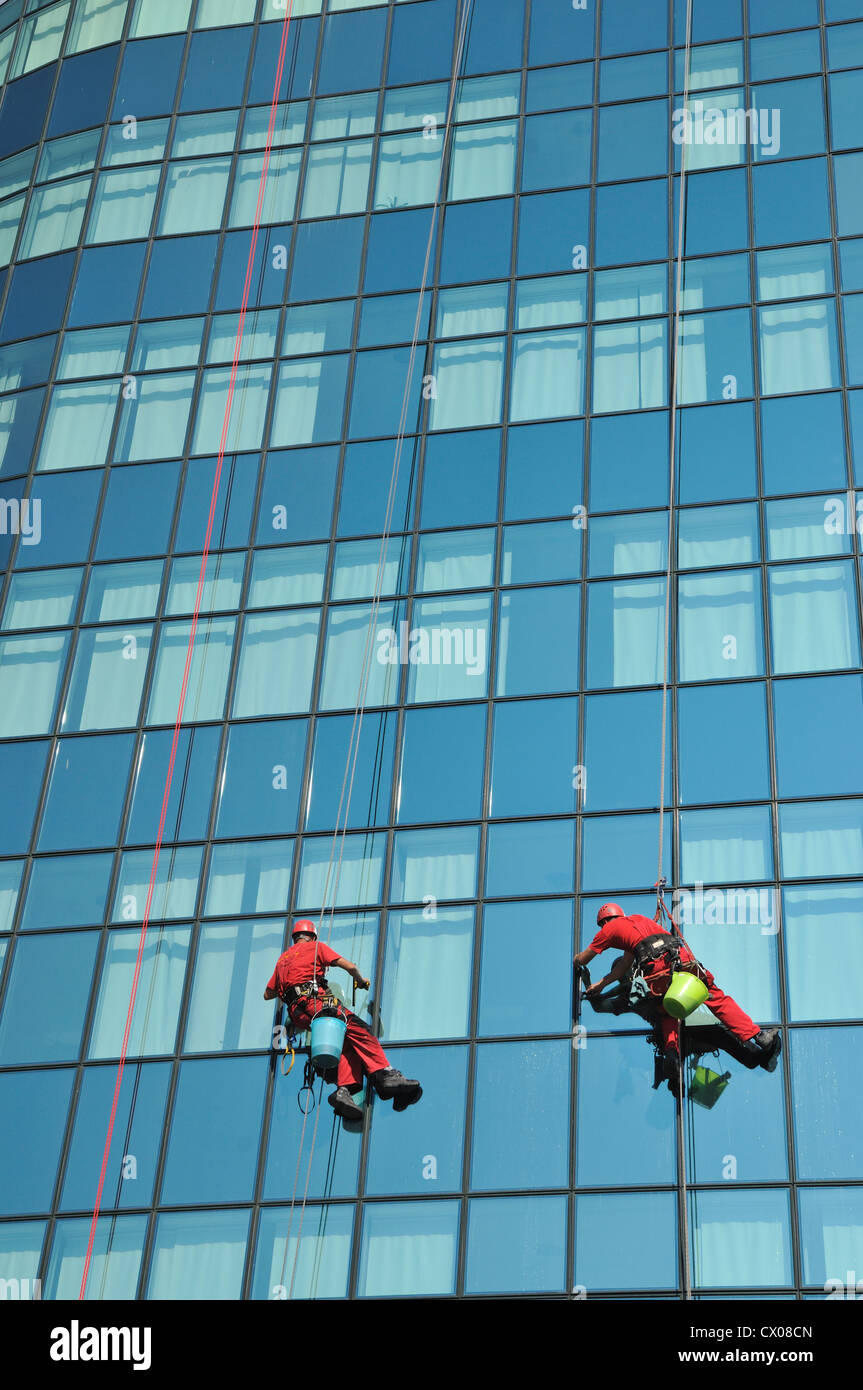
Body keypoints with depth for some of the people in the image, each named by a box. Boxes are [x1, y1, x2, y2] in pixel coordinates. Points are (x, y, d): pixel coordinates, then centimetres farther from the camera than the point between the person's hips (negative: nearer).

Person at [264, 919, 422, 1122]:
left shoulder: (283, 958, 32)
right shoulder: (316, 946, 16)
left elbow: (268, 994, 37)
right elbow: (350, 966, 9)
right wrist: (362, 981, 29)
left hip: (298, 1016, 6)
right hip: (315, 1001, -6)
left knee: (347, 1043, 0)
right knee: (358, 1030, -16)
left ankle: (345, 1089, -24)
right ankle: (385, 1075, -34)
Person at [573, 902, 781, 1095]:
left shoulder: (609, 929, 23)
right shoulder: (637, 919, 37)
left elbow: (582, 959, 34)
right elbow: (628, 959, 38)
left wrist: (577, 960, 58)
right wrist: (602, 984, 44)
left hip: (655, 967, -3)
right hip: (681, 956, 3)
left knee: (667, 1014, 17)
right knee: (717, 998, 2)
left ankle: (671, 1051, -8)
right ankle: (756, 1036, -12)